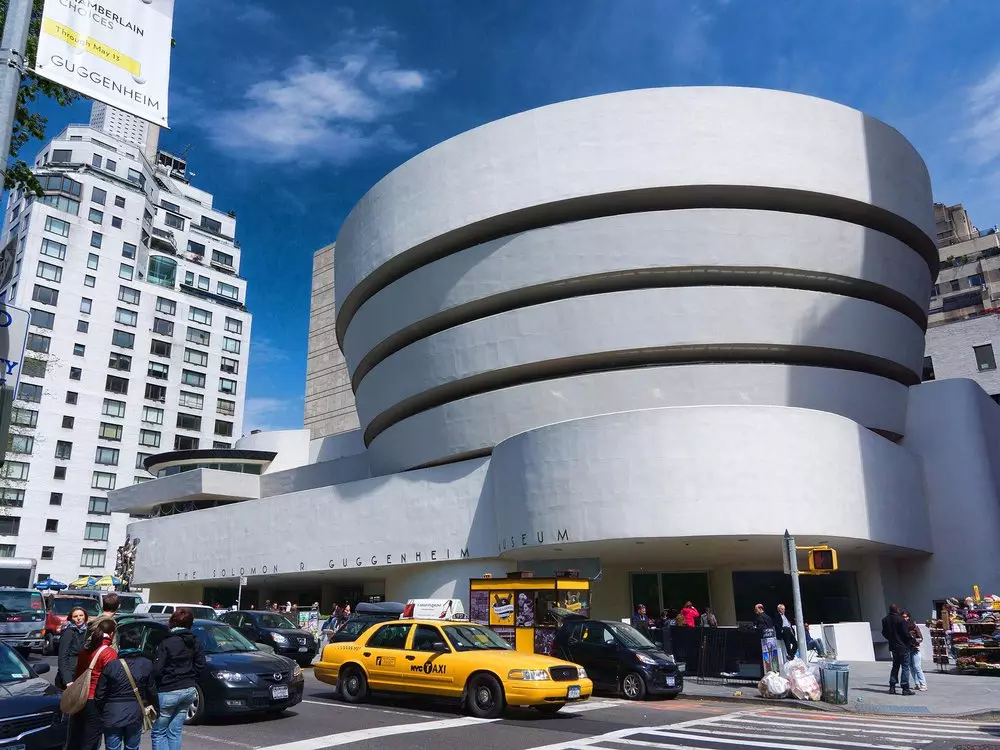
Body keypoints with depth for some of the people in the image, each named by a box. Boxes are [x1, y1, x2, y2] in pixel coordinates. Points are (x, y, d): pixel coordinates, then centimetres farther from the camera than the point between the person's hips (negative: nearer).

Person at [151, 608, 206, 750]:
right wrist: (190, 679, 13)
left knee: (159, 733, 6)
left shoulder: (166, 643, -14)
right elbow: (201, 665, 5)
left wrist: (154, 688, -1)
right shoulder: (195, 642, 3)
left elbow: (157, 670, -15)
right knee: (175, 732, 15)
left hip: (169, 692, -6)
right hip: (189, 690, 6)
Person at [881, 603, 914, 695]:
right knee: (905, 667, -1)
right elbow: (906, 633, -15)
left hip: (893, 646, 6)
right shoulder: (900, 619, -16)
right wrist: (911, 644, -2)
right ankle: (905, 688, -3)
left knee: (895, 666, 15)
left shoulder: (885, 620, 4)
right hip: (903, 646, -6)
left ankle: (892, 687, 13)